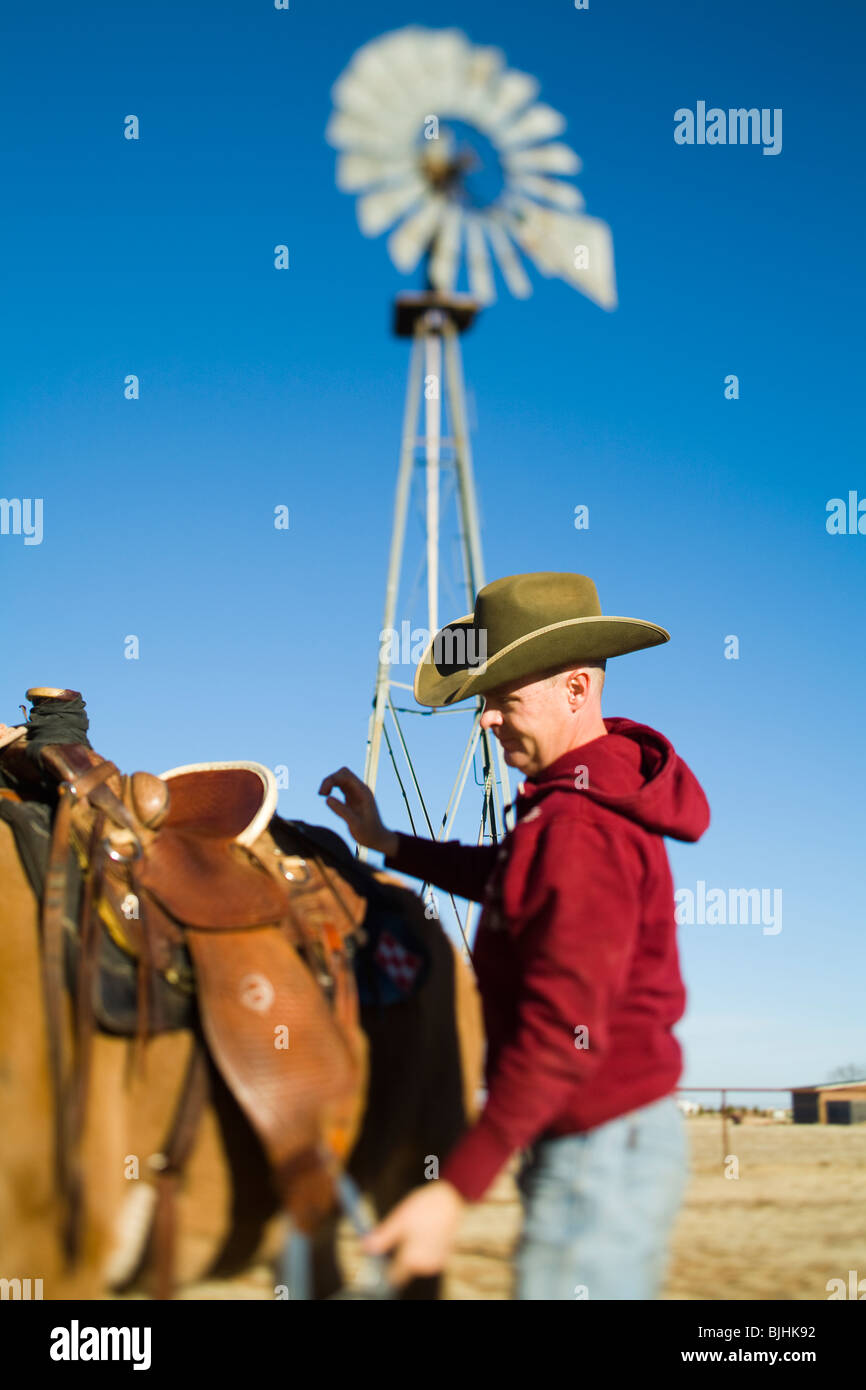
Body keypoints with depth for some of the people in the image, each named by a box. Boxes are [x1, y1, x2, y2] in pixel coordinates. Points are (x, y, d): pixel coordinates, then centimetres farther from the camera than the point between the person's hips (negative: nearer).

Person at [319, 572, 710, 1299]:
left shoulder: (580, 828, -25)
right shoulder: (598, 788, 7)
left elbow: (565, 1034, -29)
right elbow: (513, 877, 27)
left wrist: (455, 1188, -28)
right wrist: (388, 844, 22)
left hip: (599, 1151, -10)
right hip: (630, 1132, 10)